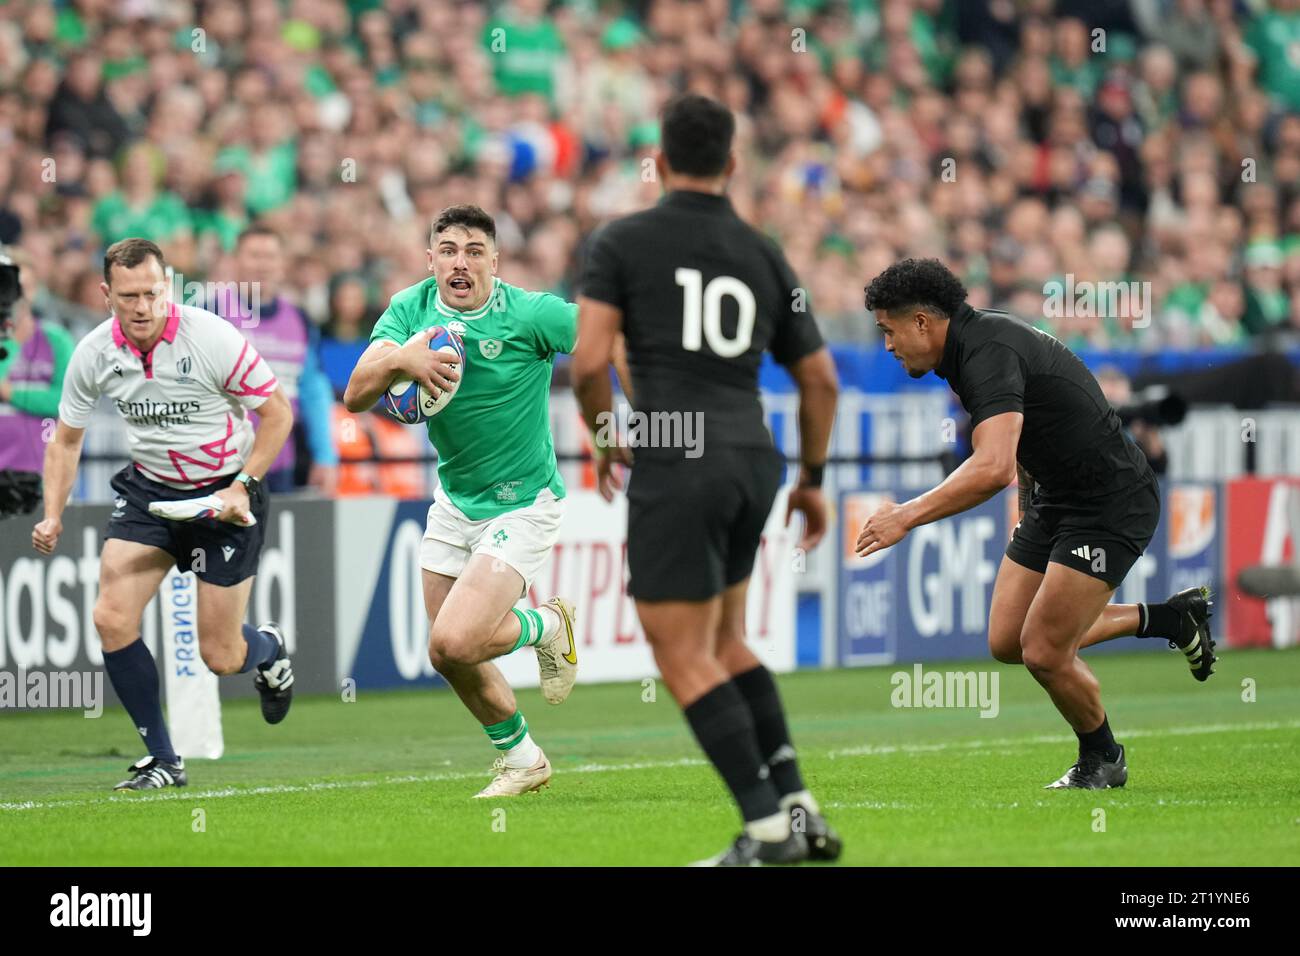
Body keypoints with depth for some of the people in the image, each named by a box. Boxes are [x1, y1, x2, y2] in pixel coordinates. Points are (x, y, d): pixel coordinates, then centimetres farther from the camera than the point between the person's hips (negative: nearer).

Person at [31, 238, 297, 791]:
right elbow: (67, 439, 6)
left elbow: (277, 412, -11)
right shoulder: (94, 354, -10)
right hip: (148, 489, 4)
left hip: (224, 493, -4)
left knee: (220, 657, -2)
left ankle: (269, 650, 38)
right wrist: (53, 516, -5)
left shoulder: (212, 338, -22)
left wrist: (243, 486, -18)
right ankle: (163, 761, 2)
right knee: (112, 619, -14)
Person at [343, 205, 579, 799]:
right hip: (455, 501, 6)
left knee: (455, 642, -21)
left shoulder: (528, 314, -20)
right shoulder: (411, 309, -6)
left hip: (523, 504, -6)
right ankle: (521, 759, 35)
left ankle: (547, 626, 11)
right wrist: (399, 358, -35)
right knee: (448, 656, 11)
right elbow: (356, 397, -16)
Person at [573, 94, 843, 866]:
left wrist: (605, 441, 7)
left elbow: (590, 359, -10)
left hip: (676, 465, -6)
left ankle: (767, 827, -9)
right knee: (725, 641, 21)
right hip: (753, 459, 6)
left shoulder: (624, 242, 0)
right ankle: (798, 804, 12)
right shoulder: (763, 255, 13)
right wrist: (812, 479, 28)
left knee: (684, 657, -2)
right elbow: (820, 378, 16)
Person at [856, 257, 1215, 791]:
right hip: (1055, 498, 10)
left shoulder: (990, 354, -26)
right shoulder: (976, 343, 6)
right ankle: (1168, 619, 22)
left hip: (1112, 504, -10)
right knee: (1008, 642, 6)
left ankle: (1102, 760, 18)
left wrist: (908, 515, -36)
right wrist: (1027, 512, 28)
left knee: (1044, 653, -10)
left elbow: (992, 468, -40)